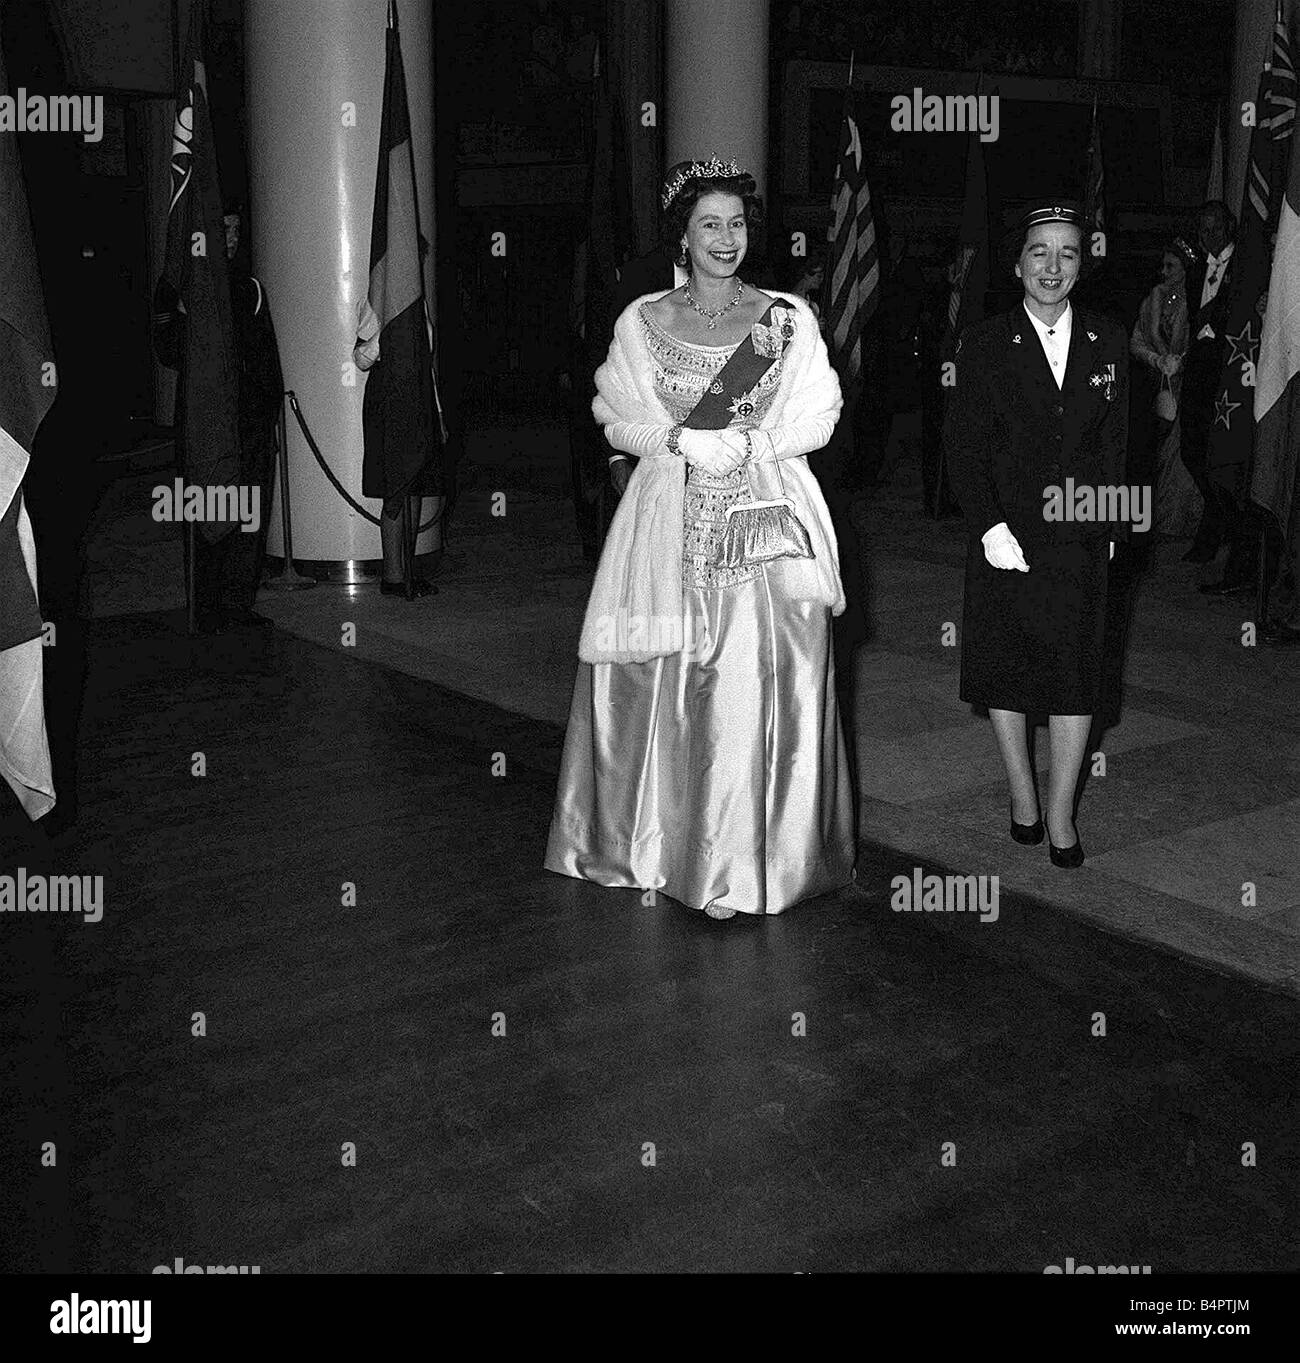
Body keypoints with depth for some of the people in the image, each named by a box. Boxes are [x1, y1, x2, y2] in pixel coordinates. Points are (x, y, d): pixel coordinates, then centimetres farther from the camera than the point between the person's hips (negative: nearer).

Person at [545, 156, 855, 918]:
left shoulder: (789, 319, 7)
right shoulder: (643, 322, 8)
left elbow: (817, 419, 2)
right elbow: (620, 420, 3)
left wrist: (747, 442, -13)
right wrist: (686, 442, -14)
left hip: (769, 521, 0)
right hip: (674, 523, 1)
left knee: (764, 678, -5)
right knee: (667, 681, 2)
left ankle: (754, 856, 5)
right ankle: (662, 841, 16)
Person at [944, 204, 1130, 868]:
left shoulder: (1108, 342, 6)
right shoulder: (983, 345, -2)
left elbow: (1115, 444, 9)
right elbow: (963, 445, -5)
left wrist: (1111, 526, 4)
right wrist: (989, 526, -15)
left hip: (1081, 537, 2)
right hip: (1007, 533, -1)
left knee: (1077, 672, 3)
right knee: (1006, 669, 8)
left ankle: (1061, 813, 13)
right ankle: (1022, 796, 24)